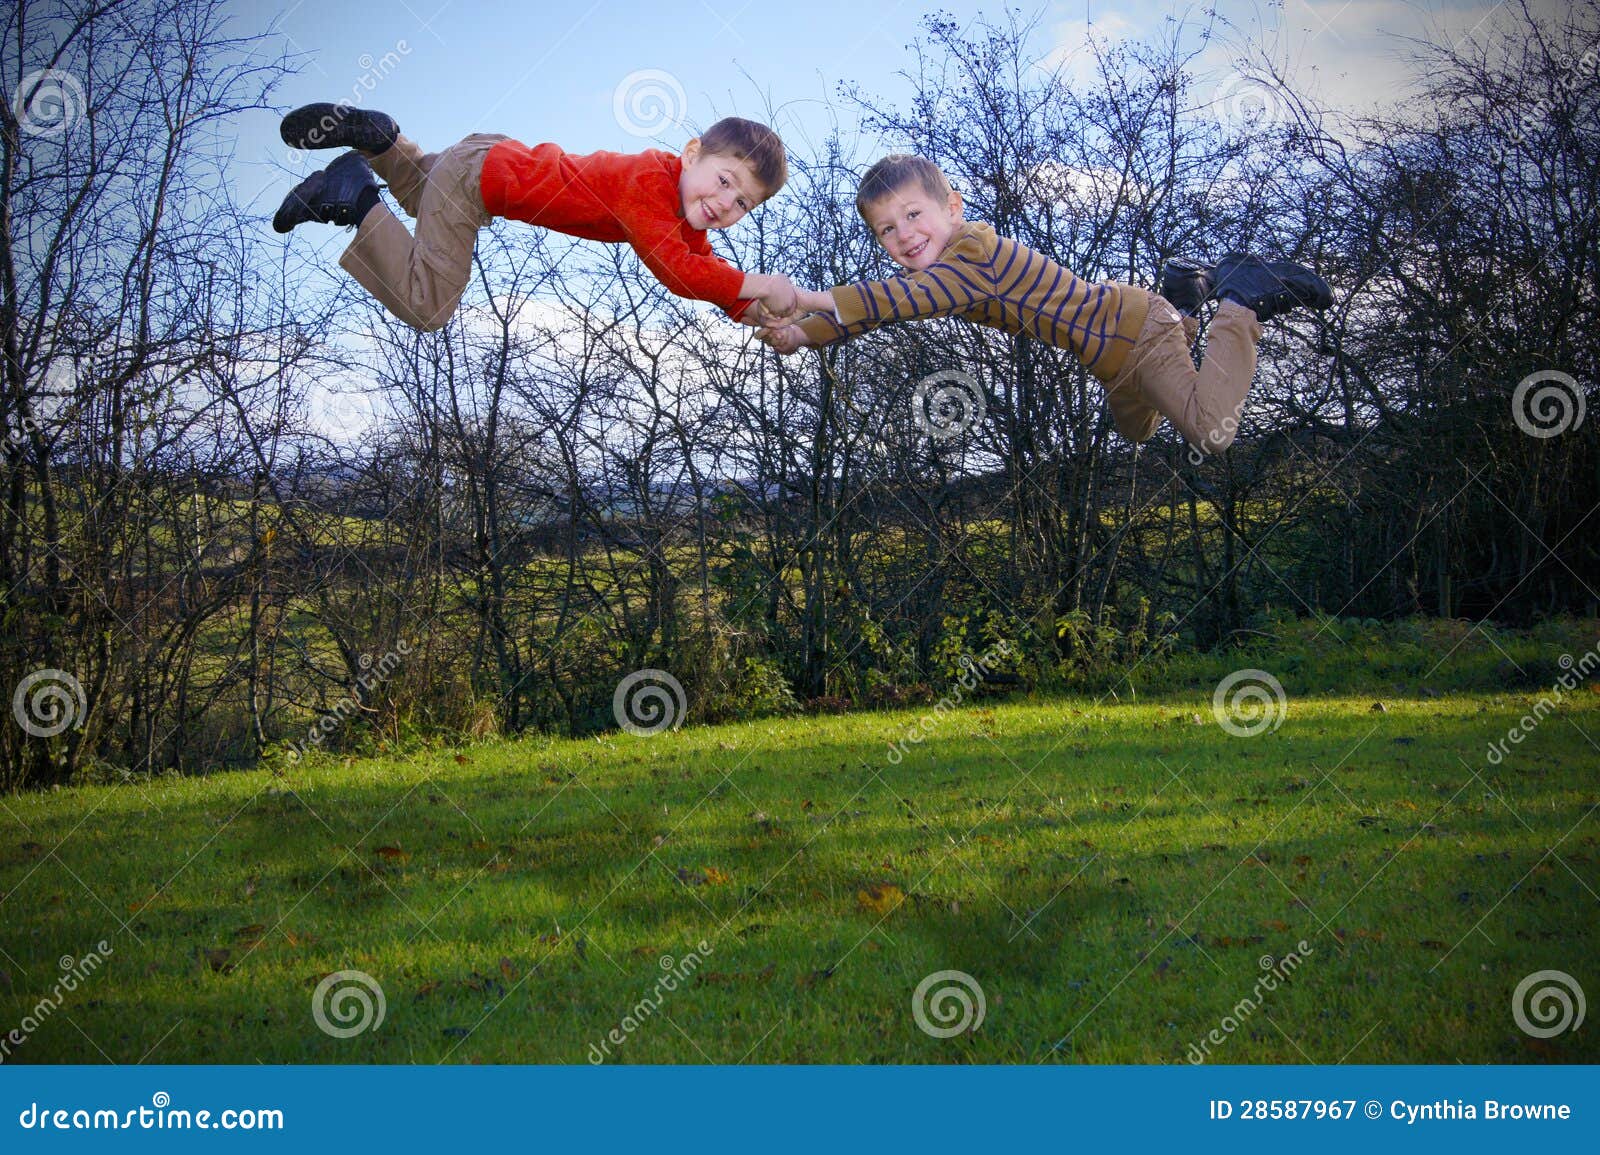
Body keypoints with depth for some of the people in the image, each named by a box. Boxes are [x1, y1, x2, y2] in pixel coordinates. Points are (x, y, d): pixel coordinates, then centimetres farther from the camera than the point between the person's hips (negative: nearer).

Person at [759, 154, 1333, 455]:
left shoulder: (973, 251, -32)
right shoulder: (939, 266, -3)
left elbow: (901, 300, -45)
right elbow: (884, 302, -1)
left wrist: (810, 300, -46)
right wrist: (800, 334, -17)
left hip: (1133, 329, -9)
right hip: (1113, 344, 9)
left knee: (1211, 433, -17)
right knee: (1136, 430, 31)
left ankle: (1240, 304, 1)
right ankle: (1185, 301, 29)